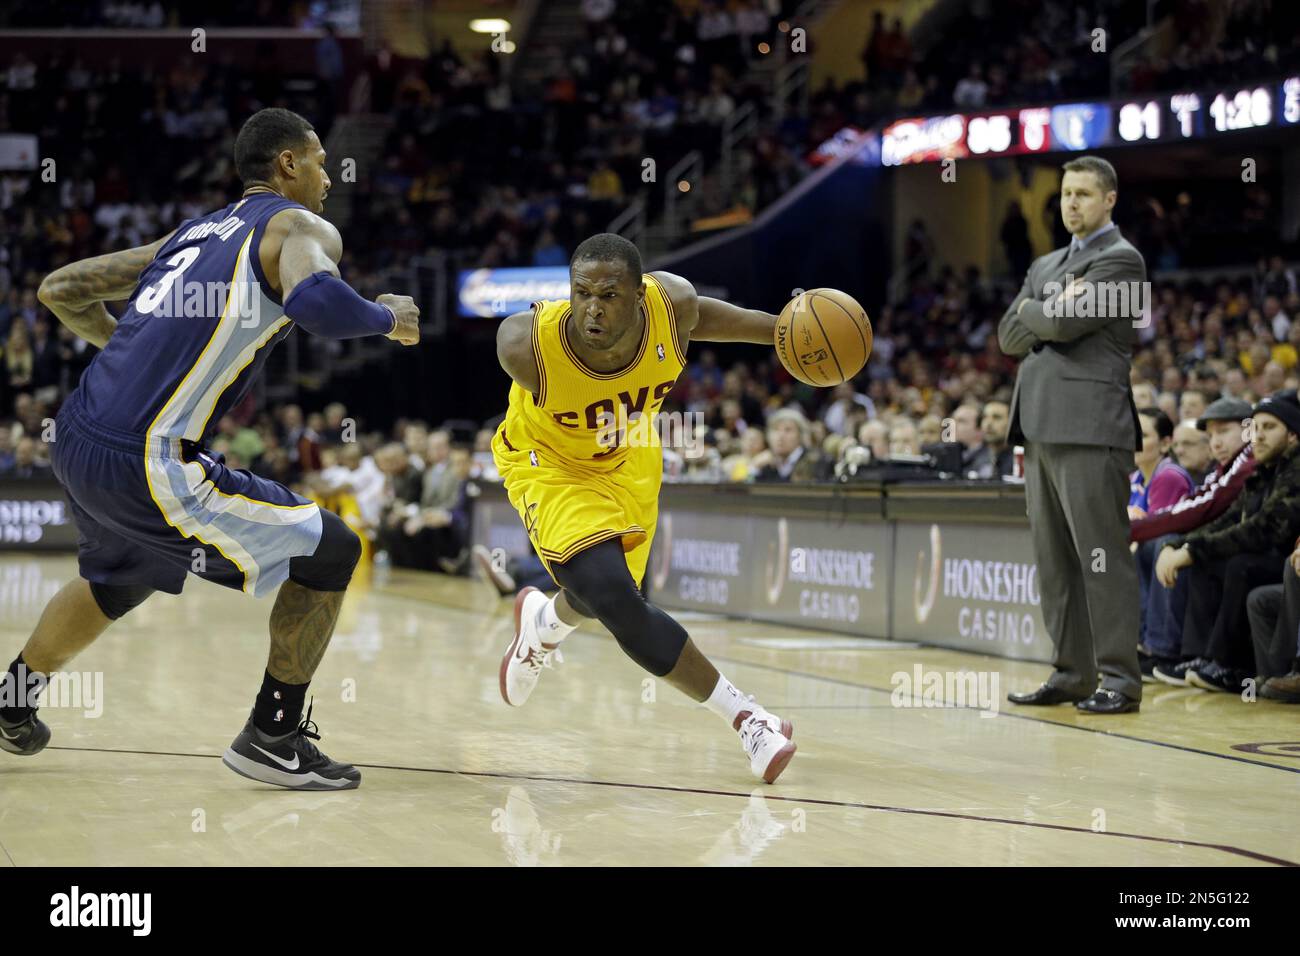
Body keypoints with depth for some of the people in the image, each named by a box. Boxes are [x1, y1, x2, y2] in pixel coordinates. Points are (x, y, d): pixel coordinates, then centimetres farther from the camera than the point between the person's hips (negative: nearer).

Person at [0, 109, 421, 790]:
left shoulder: (190, 234, 20)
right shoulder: (300, 227, -2)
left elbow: (60, 288, 23)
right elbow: (315, 300, -26)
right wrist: (388, 317, -6)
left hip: (76, 442, 9)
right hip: (147, 468, -9)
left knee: (119, 580, 37)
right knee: (330, 553, 4)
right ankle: (272, 739, 10)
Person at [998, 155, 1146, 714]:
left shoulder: (1121, 260, -3)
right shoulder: (1045, 265, 22)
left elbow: (1065, 324, -14)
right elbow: (1009, 336, 12)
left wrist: (1033, 310, 5)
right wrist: (1048, 312, -4)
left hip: (1090, 431, -8)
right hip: (1041, 430, 8)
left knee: (1101, 558, -9)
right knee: (1054, 560, 9)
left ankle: (1119, 680, -6)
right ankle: (1071, 674, 15)